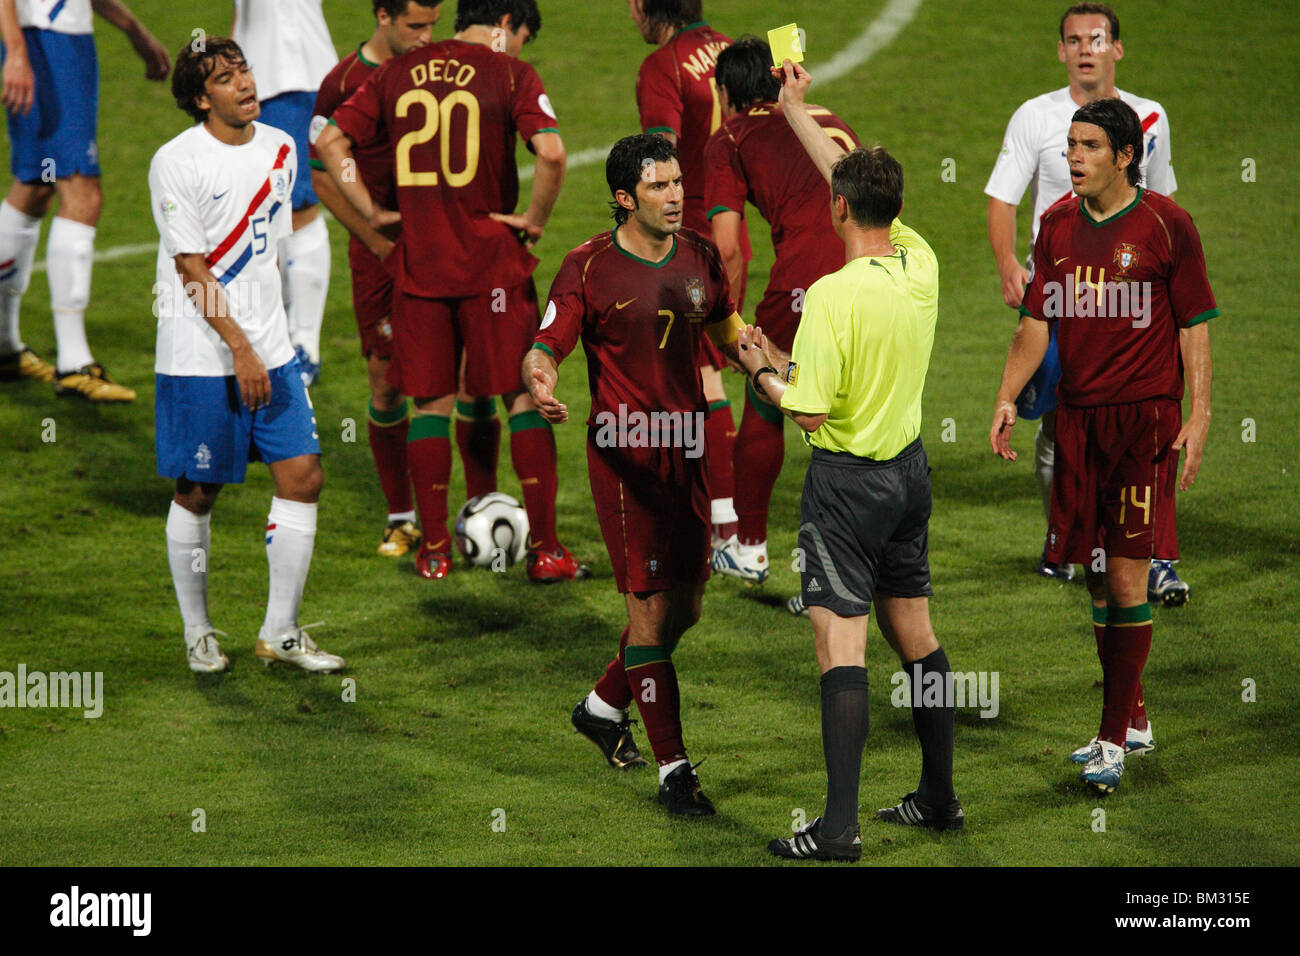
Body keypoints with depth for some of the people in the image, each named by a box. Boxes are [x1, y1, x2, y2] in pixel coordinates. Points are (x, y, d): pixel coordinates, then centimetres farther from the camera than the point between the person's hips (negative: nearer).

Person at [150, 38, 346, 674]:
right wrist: (240, 348, -16)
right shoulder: (176, 162, -11)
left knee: (302, 476, -1)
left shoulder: (280, 150, 8)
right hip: (199, 356, -6)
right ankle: (197, 634, 18)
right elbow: (192, 268, -13)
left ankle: (280, 633, 9)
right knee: (198, 494, 3)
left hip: (269, 351, 6)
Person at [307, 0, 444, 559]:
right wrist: (377, 238, -7)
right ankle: (401, 518, 12)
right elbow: (323, 177, 0)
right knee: (386, 382, 0)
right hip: (378, 250, -2)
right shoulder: (342, 84, -5)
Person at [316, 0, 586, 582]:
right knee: (524, 396, 4)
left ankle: (433, 550, 13)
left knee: (430, 403, 12)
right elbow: (551, 152, -21)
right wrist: (535, 220, -7)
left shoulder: (396, 74, 8)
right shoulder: (510, 74, -6)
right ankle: (545, 549, 3)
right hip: (492, 263, -4)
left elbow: (330, 143, 7)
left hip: (418, 265, 4)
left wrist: (372, 213, 8)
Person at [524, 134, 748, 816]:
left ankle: (604, 707, 37)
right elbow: (545, 347, -12)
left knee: (685, 604, 13)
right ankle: (673, 768, -4)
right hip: (625, 452, -6)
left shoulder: (700, 256, 8)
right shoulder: (588, 268, -9)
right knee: (649, 606, -8)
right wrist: (541, 383, -34)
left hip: (687, 449, 6)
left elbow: (727, 335, 24)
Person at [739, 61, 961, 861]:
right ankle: (941, 797, 23)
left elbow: (811, 412, -19)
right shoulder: (920, 263, -1)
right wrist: (796, 109, 24)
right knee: (916, 636, 16)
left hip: (850, 479, -7)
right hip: (910, 469, 7)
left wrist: (762, 367, -1)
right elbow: (855, 176, 15)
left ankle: (840, 826, -12)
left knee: (842, 646, -8)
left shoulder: (833, 295, -21)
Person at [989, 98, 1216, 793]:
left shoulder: (1165, 224, -4)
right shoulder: (1058, 225, 9)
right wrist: (1008, 397, -3)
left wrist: (1199, 412, -9)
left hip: (1146, 416, -5)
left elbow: (1194, 324, -2)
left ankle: (1113, 740, -6)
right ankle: (1132, 722, 22)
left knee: (1127, 574, -8)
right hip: (1078, 416, 5)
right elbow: (1037, 320, 9)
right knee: (1098, 576, 9)